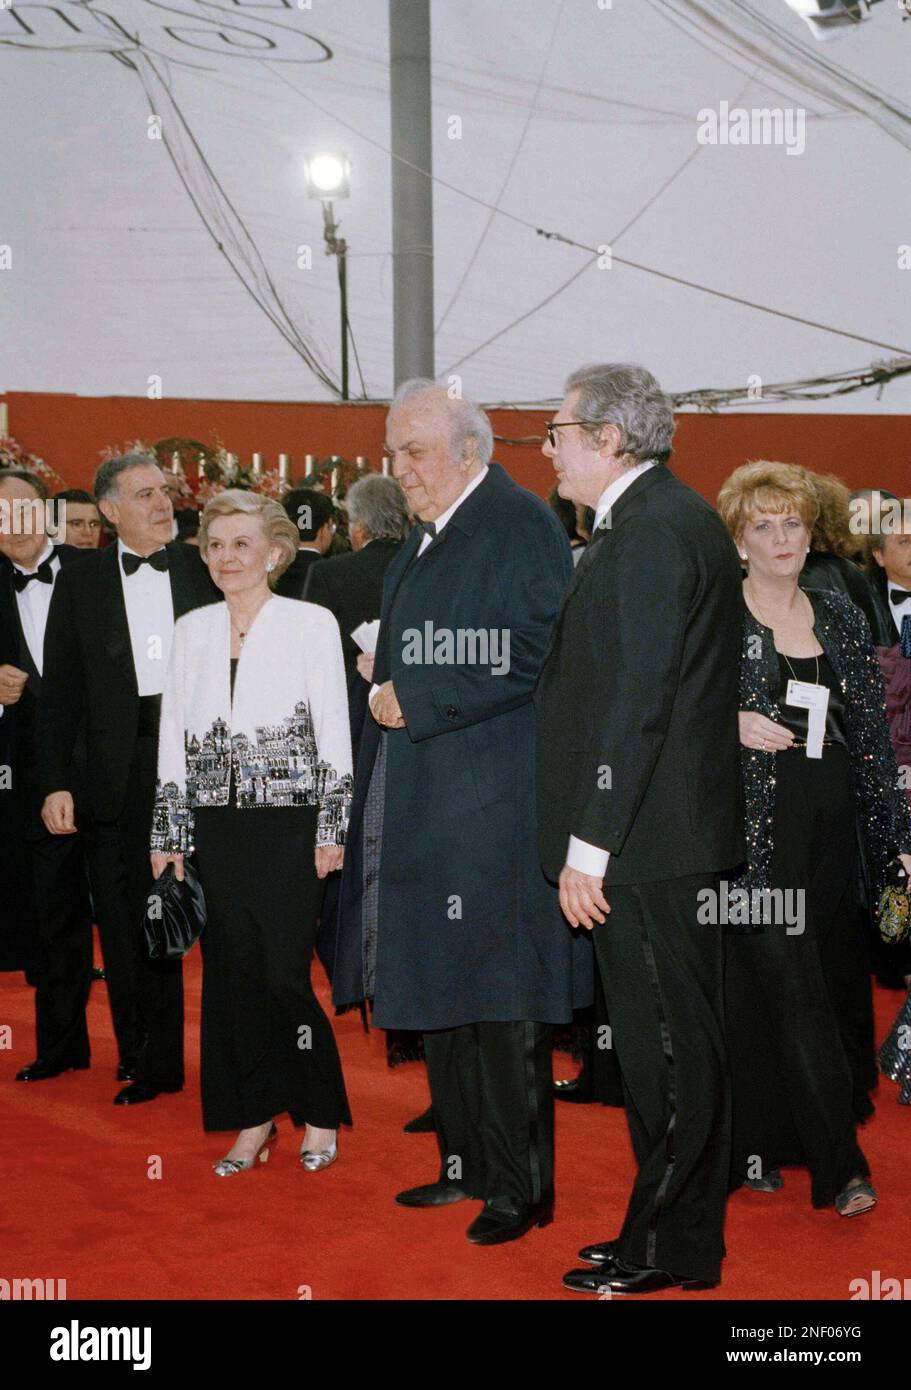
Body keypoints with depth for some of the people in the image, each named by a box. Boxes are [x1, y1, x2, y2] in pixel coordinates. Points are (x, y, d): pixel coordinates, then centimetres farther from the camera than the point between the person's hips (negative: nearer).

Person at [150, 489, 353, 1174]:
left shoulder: (311, 624, -2)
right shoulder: (192, 629, 10)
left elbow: (334, 732, -3)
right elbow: (174, 737, 11)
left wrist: (331, 829, -6)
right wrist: (170, 836, 8)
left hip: (287, 824, -4)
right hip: (214, 826, 4)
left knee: (285, 973, -5)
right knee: (231, 971, 6)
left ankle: (319, 1113, 15)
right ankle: (254, 1118, 18)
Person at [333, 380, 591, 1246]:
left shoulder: (520, 525, -9)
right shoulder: (425, 541, 18)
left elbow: (533, 662, -18)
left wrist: (416, 703, -16)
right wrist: (388, 683, 11)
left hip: (492, 806, -9)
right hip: (425, 803, 9)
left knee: (497, 996, -4)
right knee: (439, 991, 13)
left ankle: (522, 1186, 7)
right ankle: (469, 1164, 25)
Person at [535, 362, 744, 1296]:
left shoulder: (653, 530, -15)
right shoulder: (661, 519, 16)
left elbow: (637, 702, -21)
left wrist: (590, 846, -20)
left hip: (646, 835, -10)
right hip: (664, 833, 10)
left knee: (667, 1044, 0)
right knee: (671, 1039, 15)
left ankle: (669, 1249, 10)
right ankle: (678, 1233, 26)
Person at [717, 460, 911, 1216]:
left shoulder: (840, 617, 11)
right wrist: (729, 724, -17)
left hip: (829, 829, 5)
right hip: (753, 830, -5)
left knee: (832, 979, 7)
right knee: (780, 986, -7)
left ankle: (760, 1143, 21)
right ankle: (838, 1162, -3)